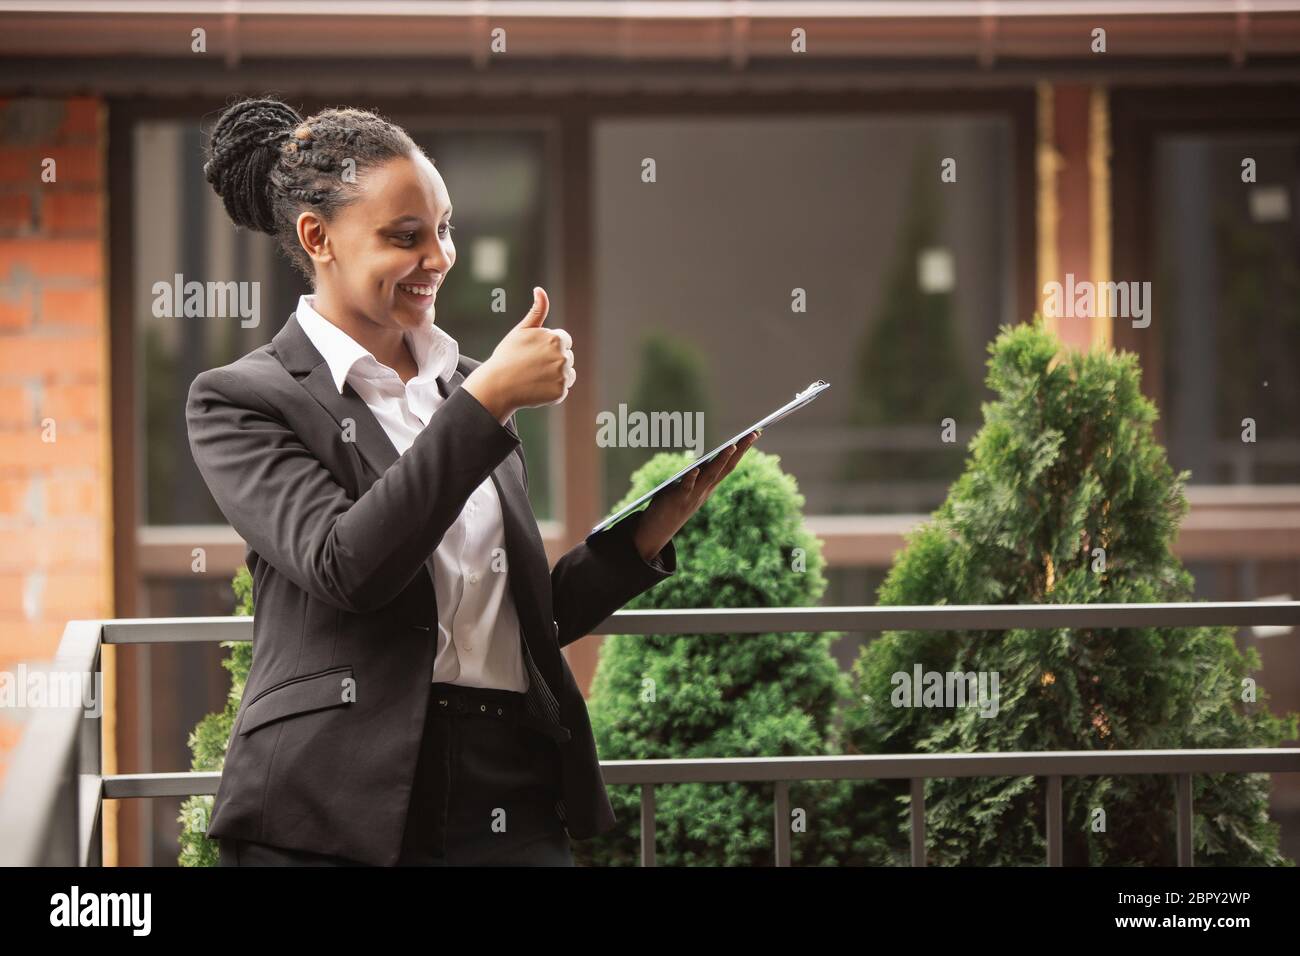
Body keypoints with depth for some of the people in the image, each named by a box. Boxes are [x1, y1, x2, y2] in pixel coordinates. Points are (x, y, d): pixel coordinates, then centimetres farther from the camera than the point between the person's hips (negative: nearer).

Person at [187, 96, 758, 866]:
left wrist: (656, 524, 4)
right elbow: (343, 567, -16)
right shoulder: (241, 400, 0)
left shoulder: (467, 386, 16)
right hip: (340, 808, -4)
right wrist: (489, 400, -15)